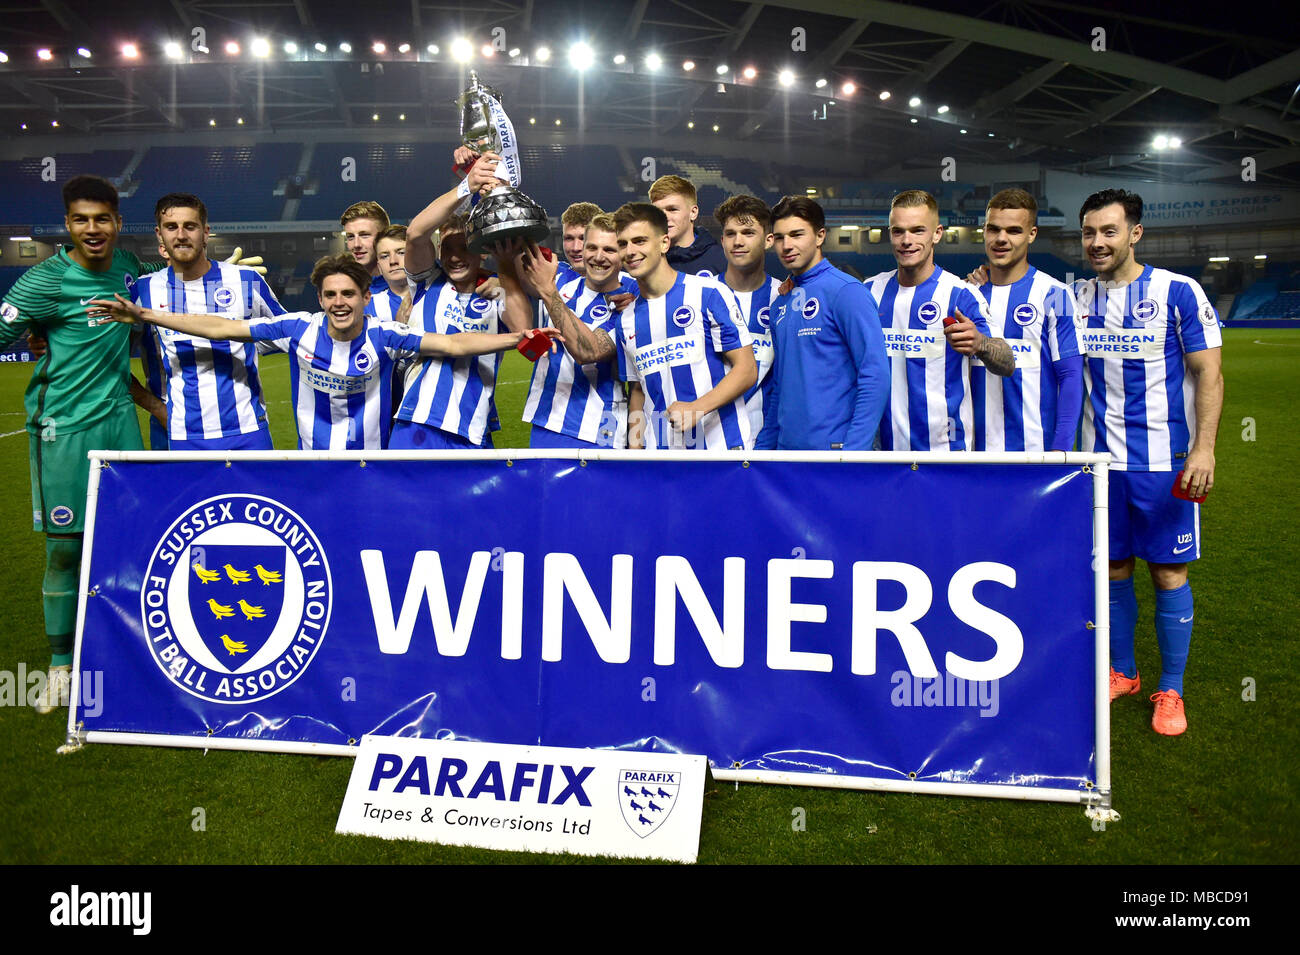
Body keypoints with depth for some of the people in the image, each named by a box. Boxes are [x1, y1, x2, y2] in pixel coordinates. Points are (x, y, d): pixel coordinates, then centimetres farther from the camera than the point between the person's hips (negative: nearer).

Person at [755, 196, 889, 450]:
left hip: (832, 446, -6)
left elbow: (876, 377, -15)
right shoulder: (781, 303, 12)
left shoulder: (846, 291, -9)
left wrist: (852, 449, -21)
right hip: (787, 445, 7)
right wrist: (763, 445, 14)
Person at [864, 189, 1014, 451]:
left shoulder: (960, 294, -9)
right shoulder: (871, 290, 2)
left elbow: (1007, 366, -15)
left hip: (945, 444, -3)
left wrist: (979, 343, -36)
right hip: (884, 443, 3)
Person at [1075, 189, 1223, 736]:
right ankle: (1121, 672, 29)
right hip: (1101, 459, 4)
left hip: (1163, 460, -3)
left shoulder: (1178, 292, -6)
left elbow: (1208, 373, -6)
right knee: (1112, 568, 11)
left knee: (1168, 571, 3)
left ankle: (1171, 690, 16)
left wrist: (1204, 449, -16)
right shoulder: (1076, 297, 5)